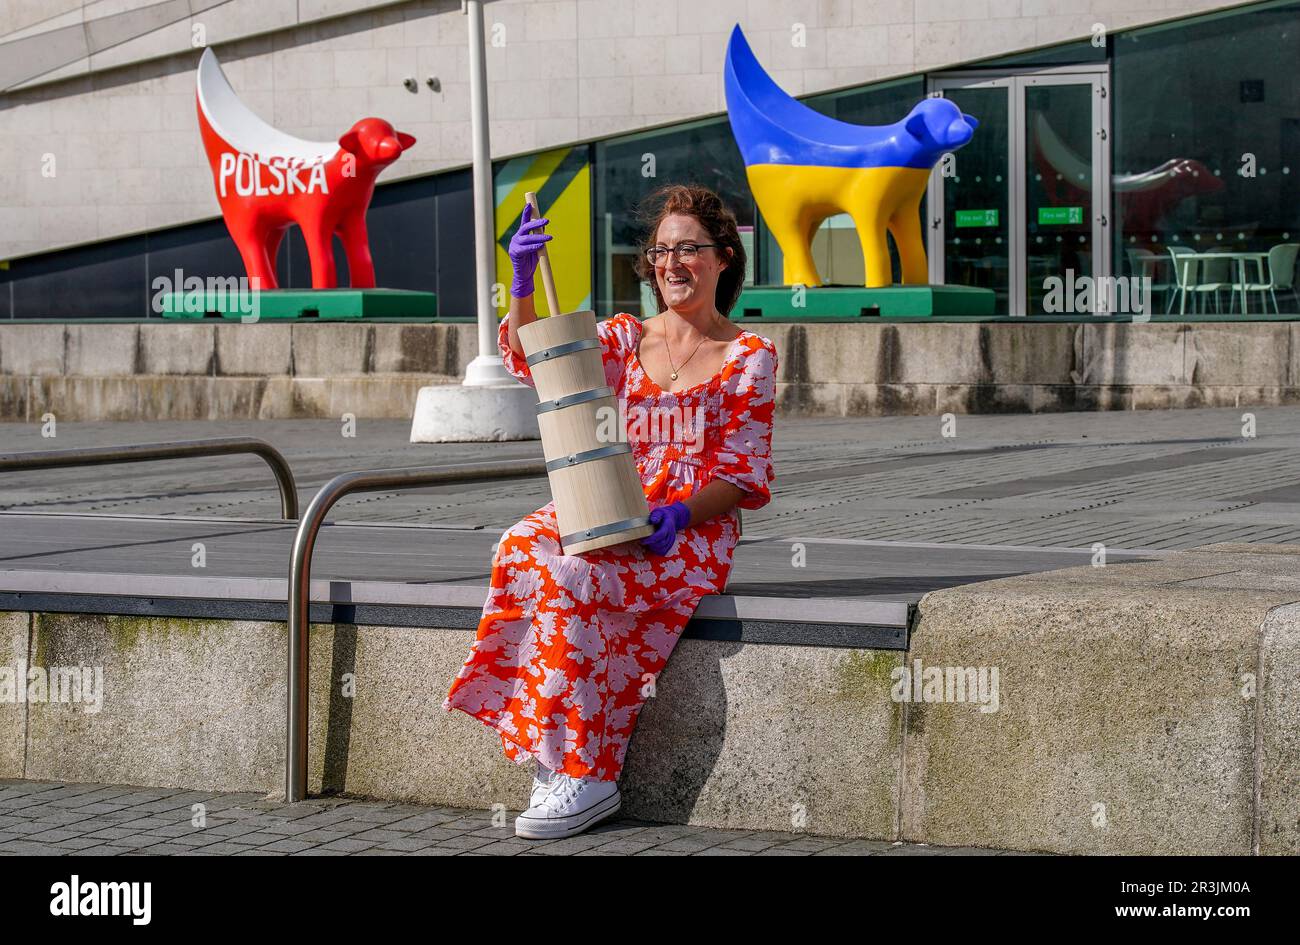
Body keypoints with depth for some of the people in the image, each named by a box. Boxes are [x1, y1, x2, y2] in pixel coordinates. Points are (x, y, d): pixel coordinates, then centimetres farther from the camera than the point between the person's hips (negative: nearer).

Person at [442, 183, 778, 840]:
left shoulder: (749, 357, 4)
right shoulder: (627, 338, 15)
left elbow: (742, 476, 0)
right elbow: (530, 360, 5)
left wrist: (681, 512, -18)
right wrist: (522, 283, -11)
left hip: (695, 534, -4)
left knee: (568, 577, -31)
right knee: (524, 548, -29)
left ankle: (584, 772, -26)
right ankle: (559, 757, -26)